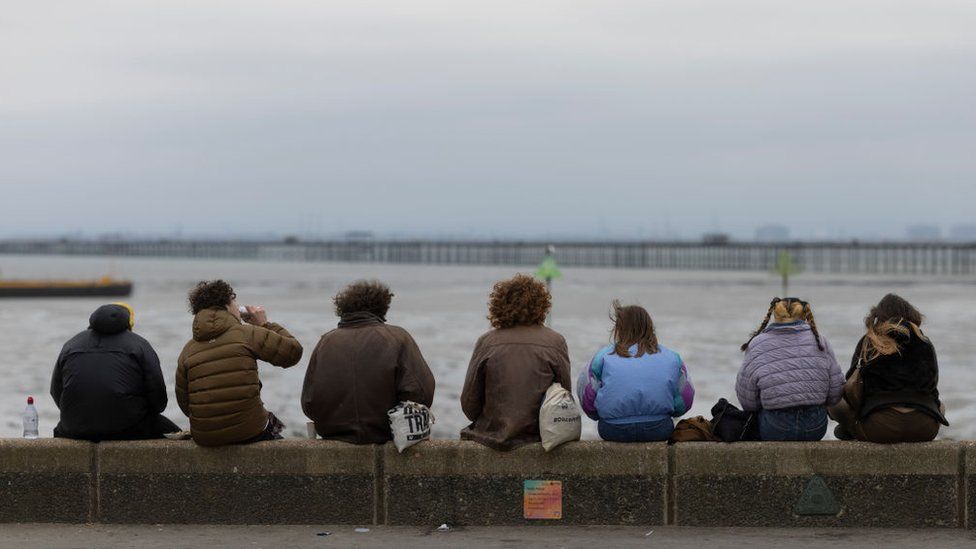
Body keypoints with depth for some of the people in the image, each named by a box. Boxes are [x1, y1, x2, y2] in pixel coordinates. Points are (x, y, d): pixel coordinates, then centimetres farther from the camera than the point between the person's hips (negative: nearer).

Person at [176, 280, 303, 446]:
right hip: (250, 432, -4)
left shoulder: (188, 350, 5)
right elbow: (293, 352, -3)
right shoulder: (247, 334, -7)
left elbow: (184, 403, 8)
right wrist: (266, 324, 11)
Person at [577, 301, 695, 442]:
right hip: (659, 430, 1)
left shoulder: (603, 356, 6)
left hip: (613, 431, -1)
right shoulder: (672, 358, 10)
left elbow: (587, 399, 6)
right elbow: (683, 402, 11)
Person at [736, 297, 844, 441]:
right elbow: (836, 388, 3)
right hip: (816, 429, 2)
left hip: (775, 431, -2)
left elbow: (747, 402, -1)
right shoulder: (819, 340, 3)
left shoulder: (757, 345, -2)